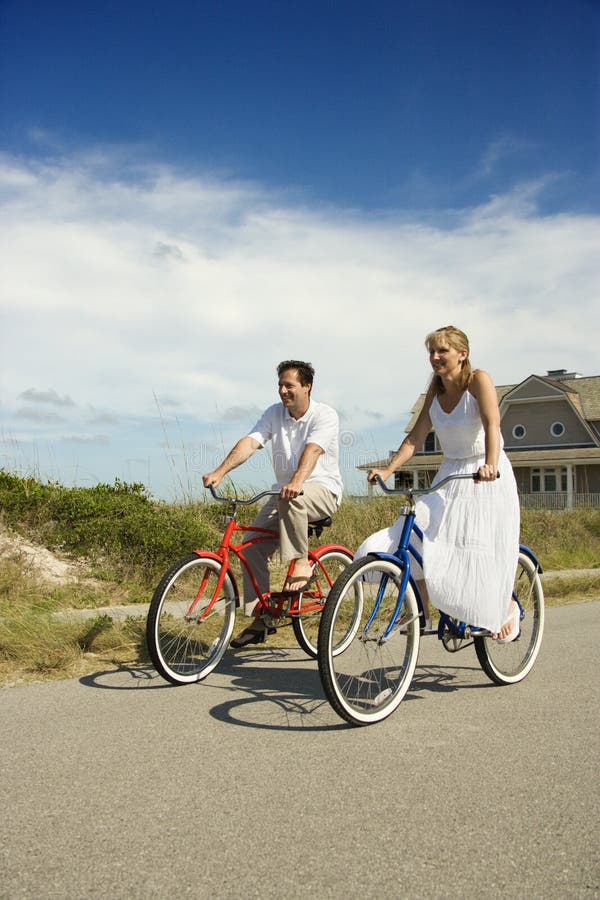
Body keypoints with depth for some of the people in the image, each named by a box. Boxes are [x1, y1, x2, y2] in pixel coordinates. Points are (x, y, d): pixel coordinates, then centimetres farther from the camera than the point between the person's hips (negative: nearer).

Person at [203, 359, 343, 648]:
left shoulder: (325, 415, -12)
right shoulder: (274, 413, 3)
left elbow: (312, 450, -31)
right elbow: (249, 442, -11)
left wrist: (297, 482, -49)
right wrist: (219, 472, -27)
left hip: (323, 490, -6)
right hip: (284, 491, 6)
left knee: (291, 499, -39)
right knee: (252, 545, -7)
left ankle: (301, 564, -21)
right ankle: (261, 618, 2)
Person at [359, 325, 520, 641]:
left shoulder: (478, 380, -13)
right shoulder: (435, 392, 5)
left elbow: (491, 425, -27)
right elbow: (416, 437, 0)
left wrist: (490, 464, -45)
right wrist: (387, 470, -13)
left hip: (486, 479, -6)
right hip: (448, 478, 6)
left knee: (483, 554, -8)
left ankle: (508, 607, 22)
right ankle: (423, 612, 7)